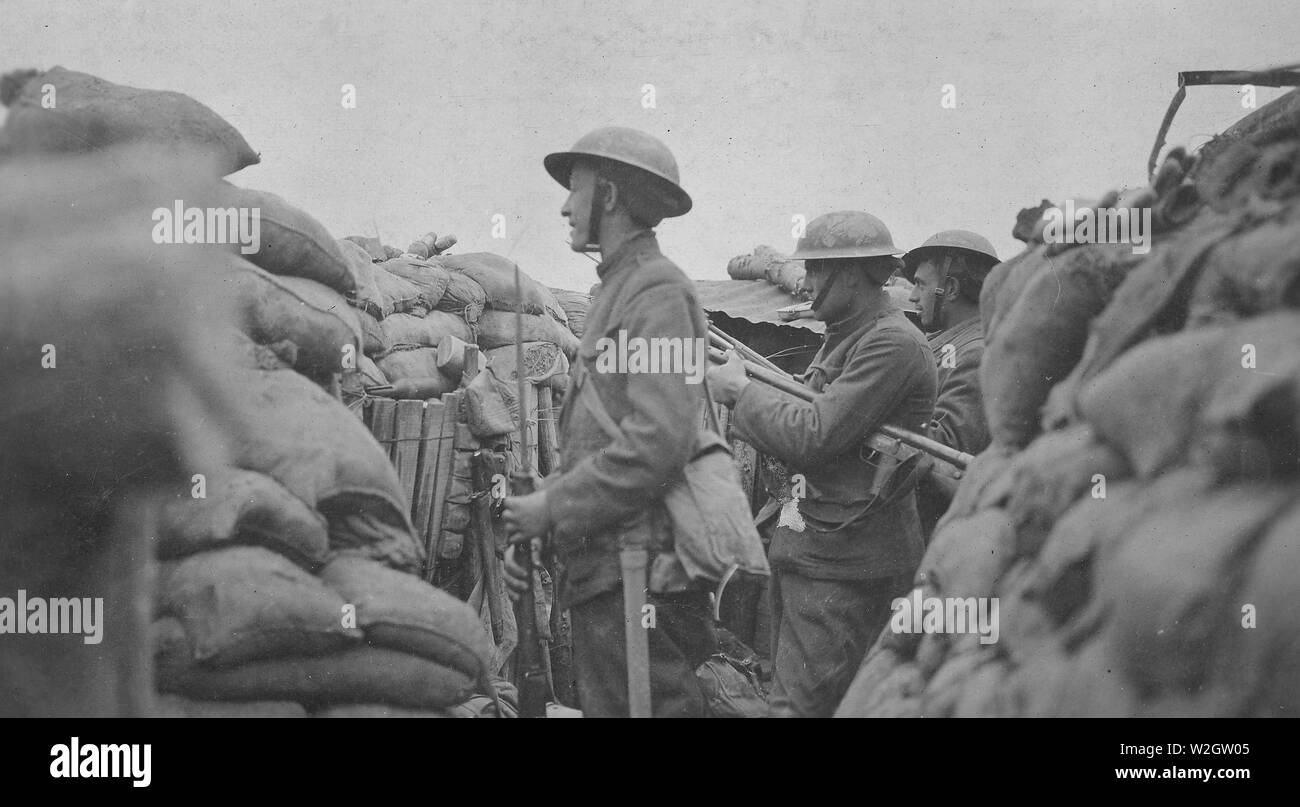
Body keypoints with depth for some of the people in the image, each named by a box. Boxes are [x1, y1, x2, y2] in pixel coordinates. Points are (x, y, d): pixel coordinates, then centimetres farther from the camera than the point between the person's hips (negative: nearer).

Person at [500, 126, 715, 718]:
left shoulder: (657, 292, -10)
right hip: (601, 574, 9)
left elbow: (658, 442, -21)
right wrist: (531, 523, 9)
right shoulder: (615, 293, 20)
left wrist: (553, 507, -14)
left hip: (636, 574, -9)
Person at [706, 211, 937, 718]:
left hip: (842, 563, -10)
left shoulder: (893, 344, -15)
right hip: (810, 545, 10)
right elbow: (805, 419, 18)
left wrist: (742, 390, -9)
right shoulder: (845, 337, 18)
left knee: (799, 703, -12)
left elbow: (813, 436, -21)